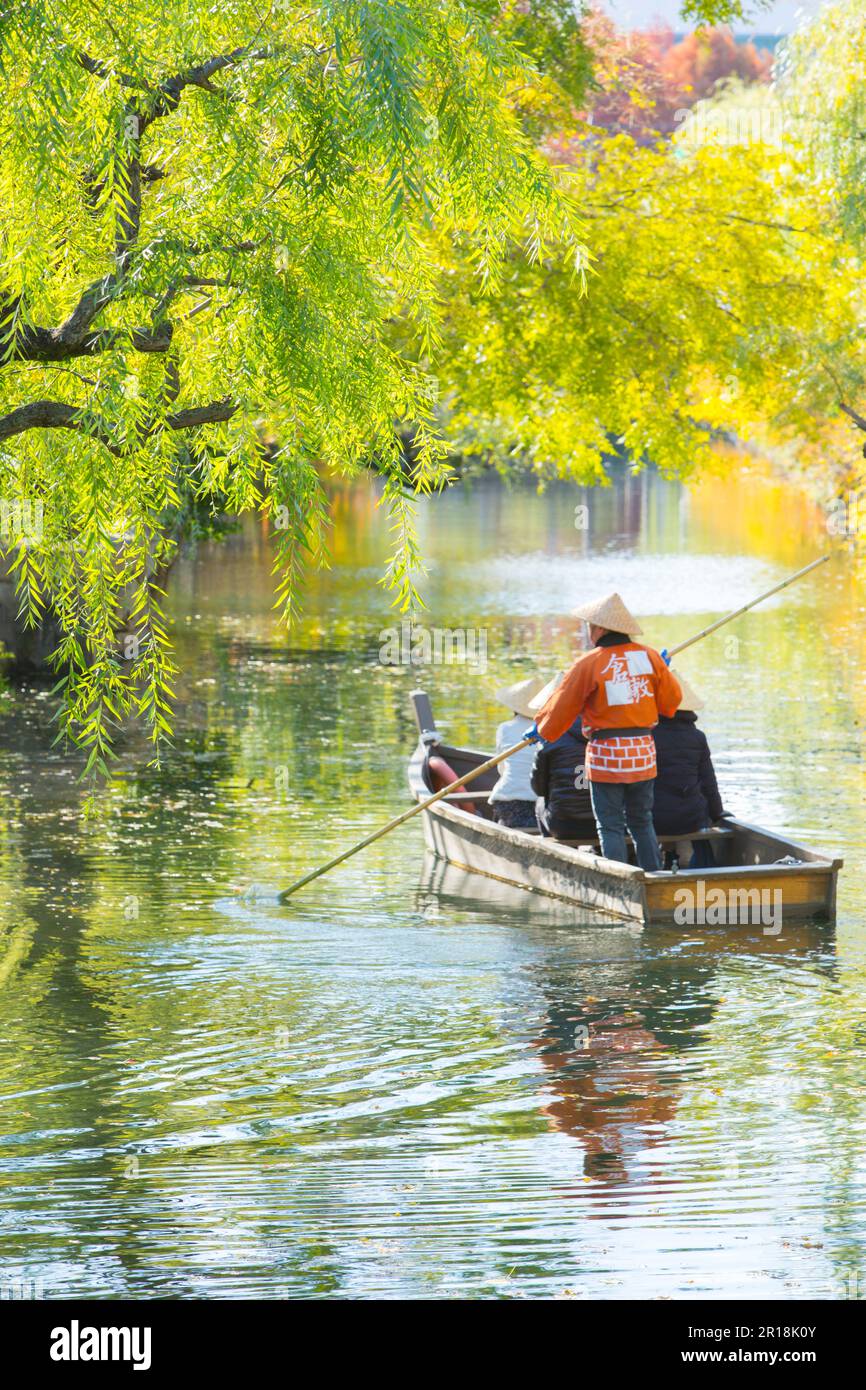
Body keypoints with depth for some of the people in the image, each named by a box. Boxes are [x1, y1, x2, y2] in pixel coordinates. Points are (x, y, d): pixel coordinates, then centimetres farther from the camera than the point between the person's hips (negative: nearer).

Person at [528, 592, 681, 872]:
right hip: (643, 754, 5)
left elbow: (562, 707, 0)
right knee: (642, 823, 16)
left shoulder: (588, 664, -10)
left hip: (606, 755, -5)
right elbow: (671, 697, 11)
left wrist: (541, 729, 19)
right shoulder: (648, 656, 3)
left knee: (610, 827, 1)